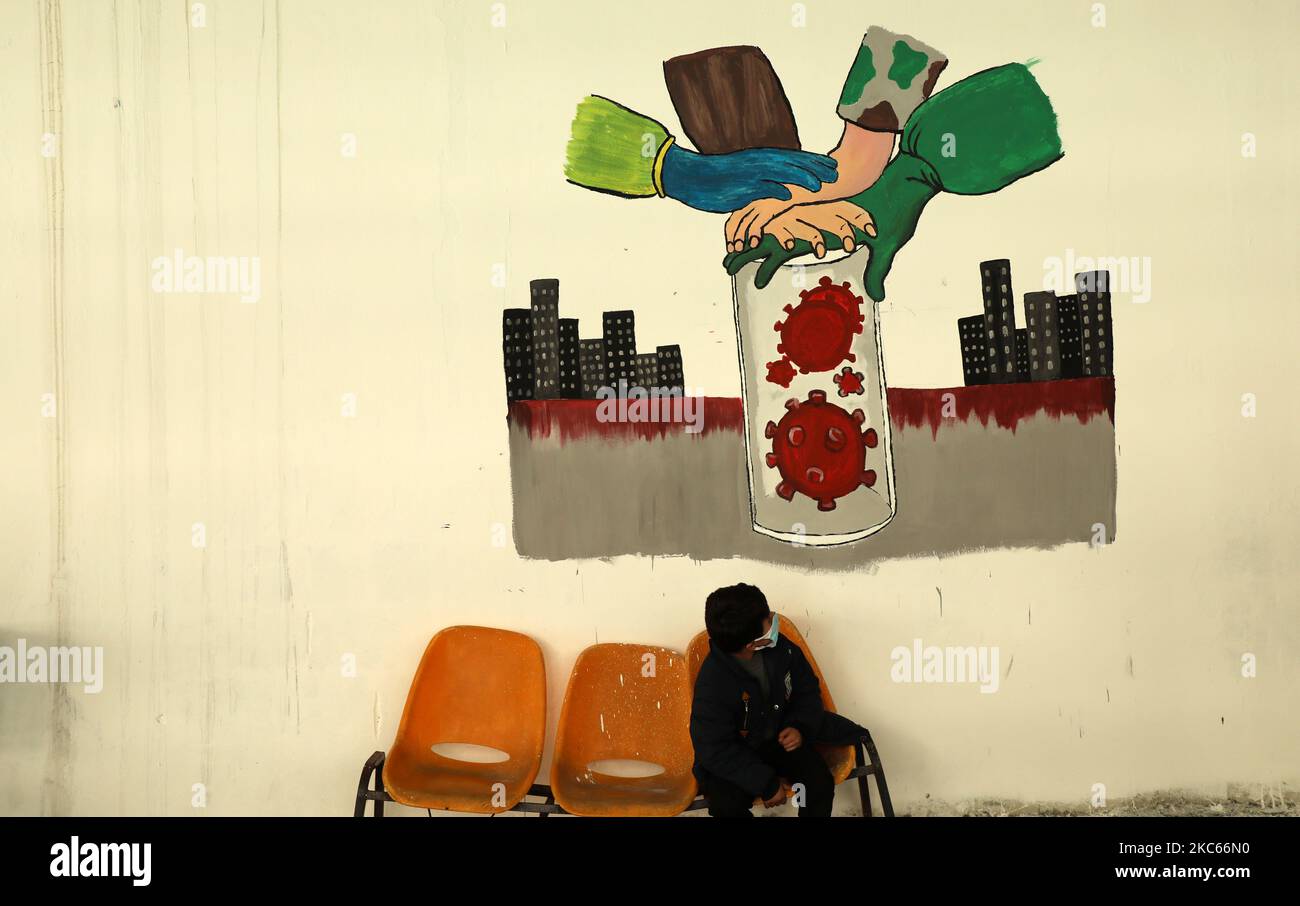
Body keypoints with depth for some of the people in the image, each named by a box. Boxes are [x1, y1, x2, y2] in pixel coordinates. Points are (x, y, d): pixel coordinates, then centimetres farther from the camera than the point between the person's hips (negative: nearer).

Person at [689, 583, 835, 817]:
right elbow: (715, 751, -25)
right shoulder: (712, 683, -30)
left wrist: (801, 727, -14)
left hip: (780, 740, 4)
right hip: (732, 757, -4)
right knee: (727, 804, -31)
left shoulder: (781, 649, -14)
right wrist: (767, 784, -24)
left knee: (820, 782, -19)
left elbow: (808, 691, 5)